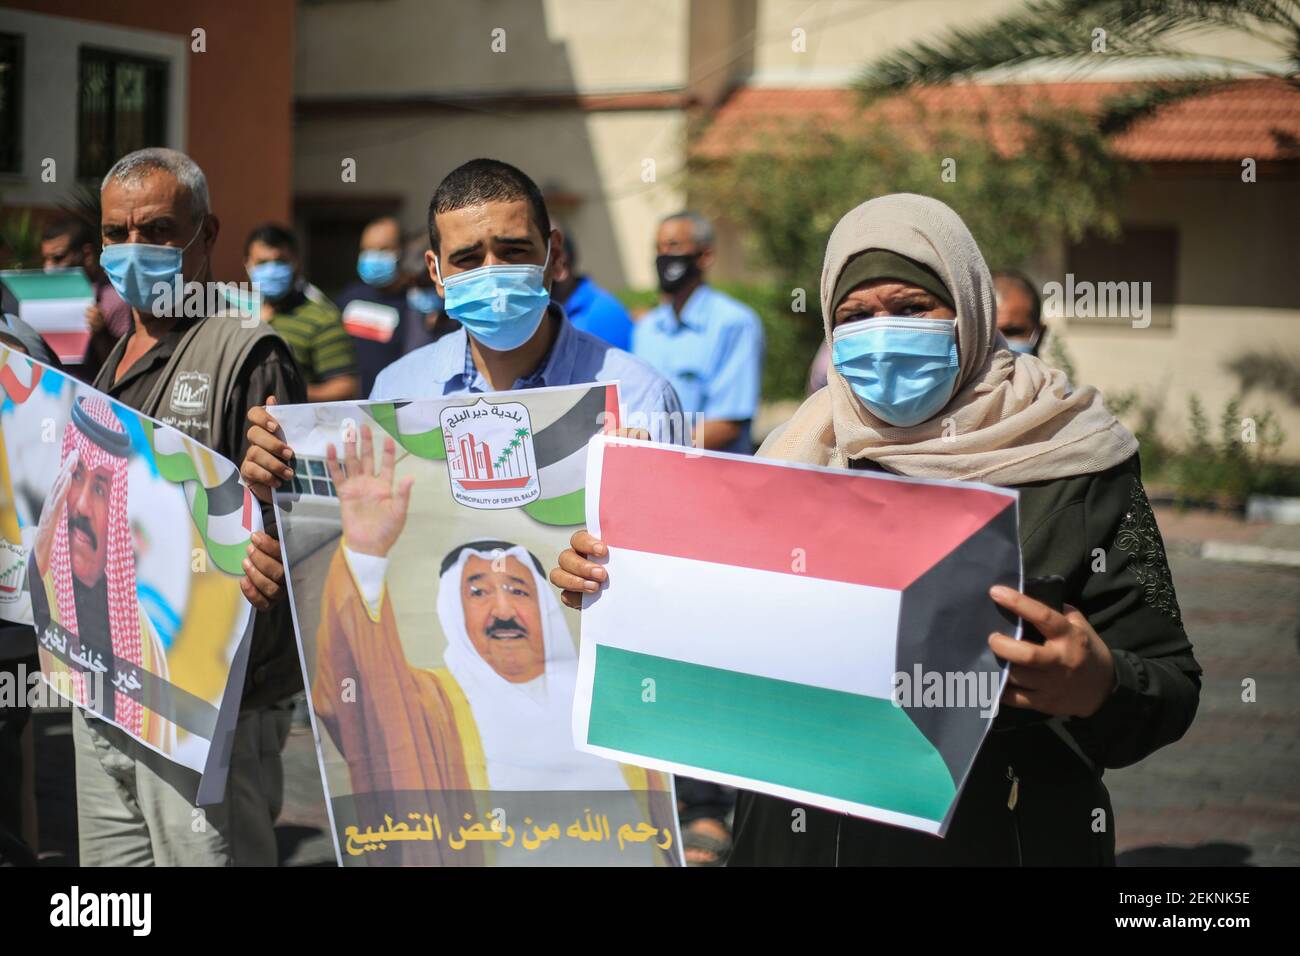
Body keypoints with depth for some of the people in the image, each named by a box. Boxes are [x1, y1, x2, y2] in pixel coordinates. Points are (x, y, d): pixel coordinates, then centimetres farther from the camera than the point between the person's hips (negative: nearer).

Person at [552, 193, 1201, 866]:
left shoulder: (1075, 469, -9)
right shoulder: (806, 455, 2)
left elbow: (1171, 690, -11)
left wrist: (1096, 688, -32)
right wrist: (619, 590, -5)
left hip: (997, 841, -3)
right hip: (799, 837, 4)